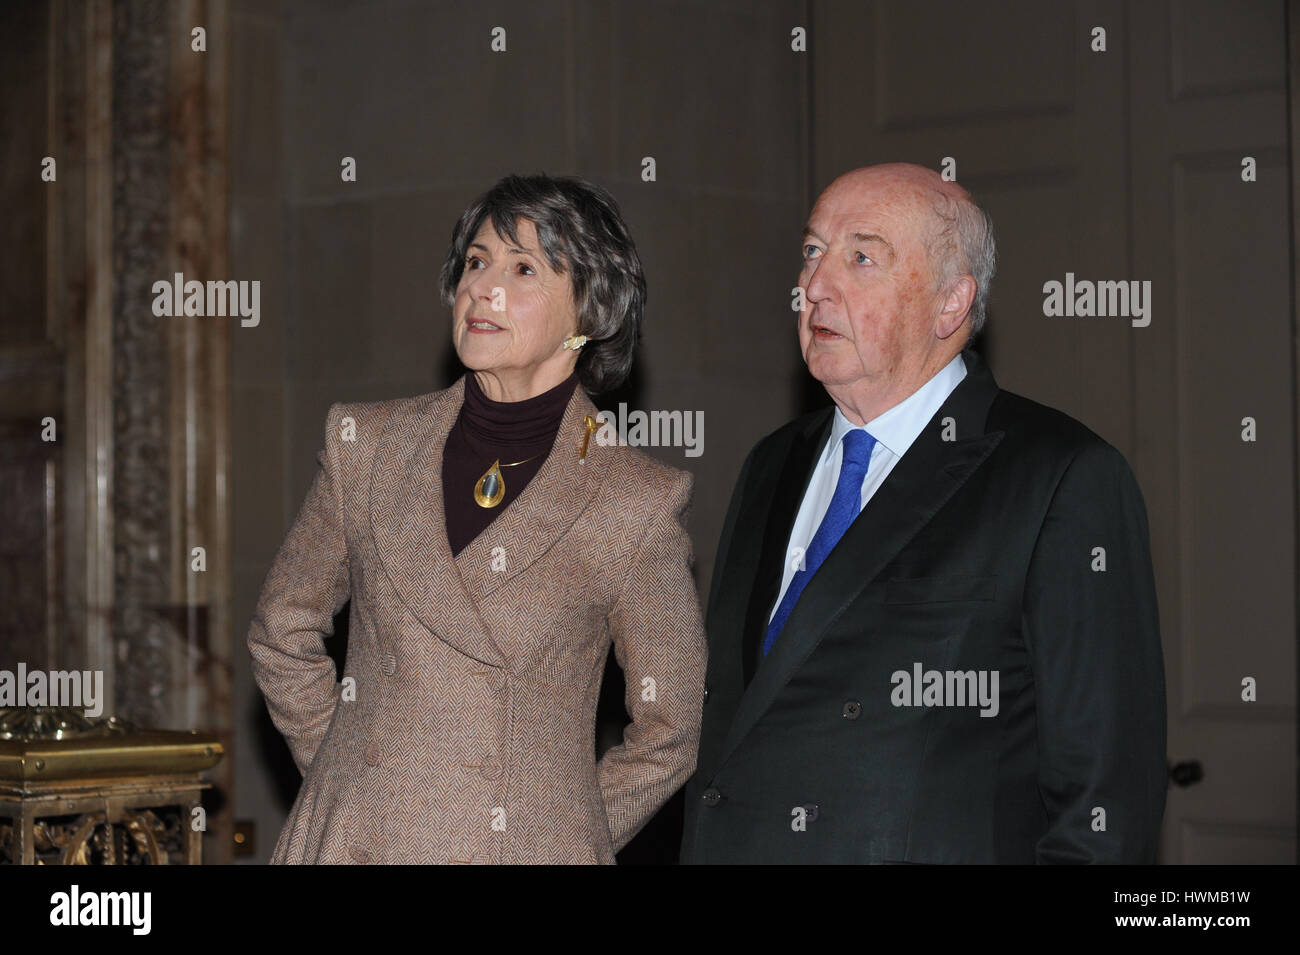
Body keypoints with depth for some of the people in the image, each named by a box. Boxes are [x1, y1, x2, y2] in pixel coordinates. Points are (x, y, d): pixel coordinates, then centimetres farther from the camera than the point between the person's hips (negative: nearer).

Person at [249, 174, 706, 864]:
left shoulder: (635, 504, -5)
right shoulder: (366, 446, 3)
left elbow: (669, 734, 4)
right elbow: (281, 633, 15)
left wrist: (565, 837, 3)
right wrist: (343, 776, 10)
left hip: (531, 849, -2)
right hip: (352, 841, 2)